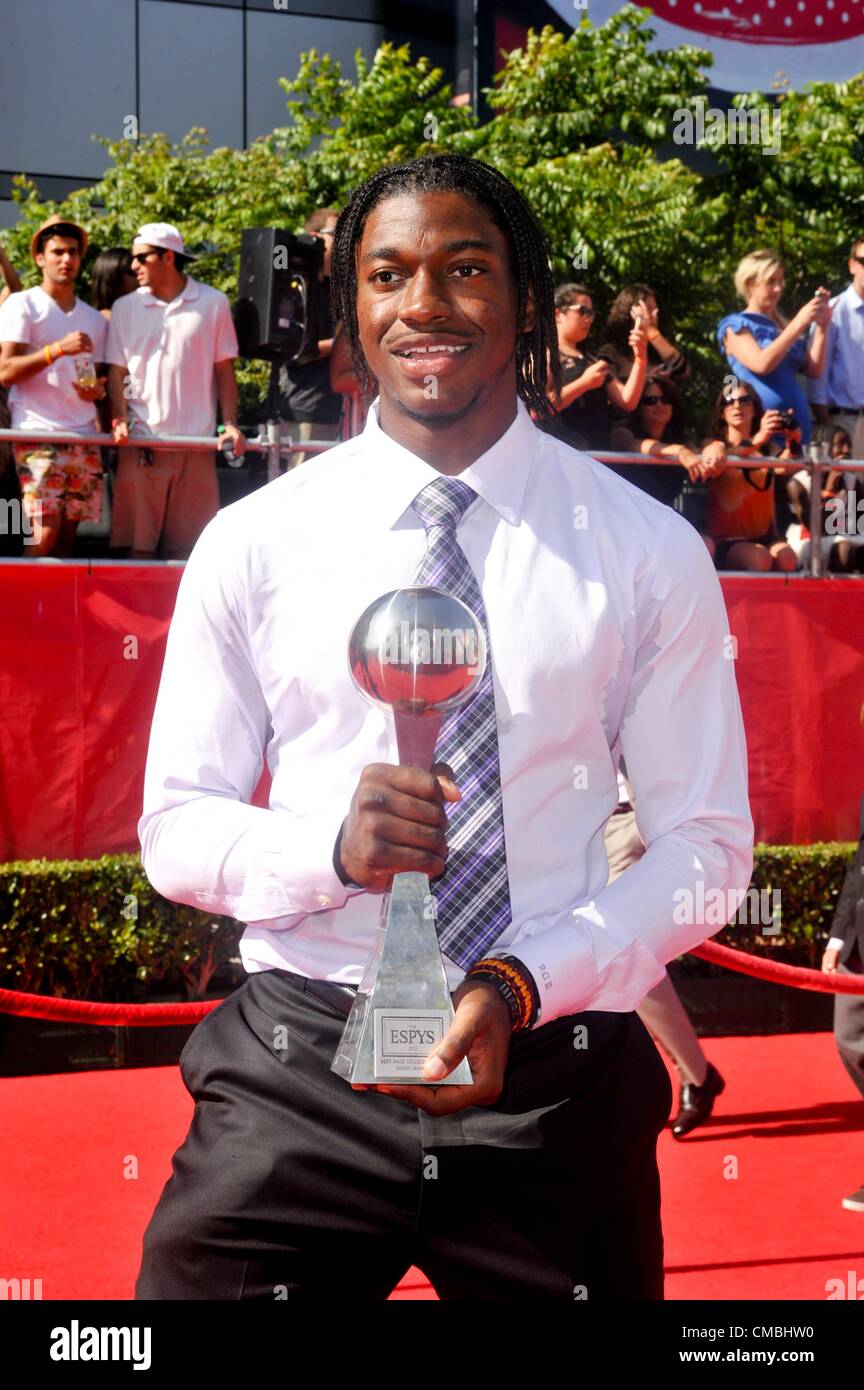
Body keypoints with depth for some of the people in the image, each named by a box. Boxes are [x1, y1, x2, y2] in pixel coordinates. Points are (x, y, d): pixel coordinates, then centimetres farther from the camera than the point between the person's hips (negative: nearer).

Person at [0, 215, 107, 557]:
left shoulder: (94, 319, 19)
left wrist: (98, 390, 1)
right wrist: (57, 349, -17)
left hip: (83, 436, 5)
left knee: (68, 535, 2)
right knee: (45, 533, -16)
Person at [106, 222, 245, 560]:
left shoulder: (213, 303, 5)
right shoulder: (125, 307, 8)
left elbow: (224, 370, 8)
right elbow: (116, 372, 8)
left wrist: (230, 424, -2)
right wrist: (120, 419, -8)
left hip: (196, 442, 0)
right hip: (141, 441, 0)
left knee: (186, 545, 3)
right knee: (138, 543, -1)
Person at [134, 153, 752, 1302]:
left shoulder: (648, 551, 0)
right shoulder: (252, 545, 0)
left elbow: (707, 840, 0)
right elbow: (175, 830, 2)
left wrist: (525, 985, -15)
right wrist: (334, 845, -18)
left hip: (557, 1079, 0)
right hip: (297, 1080, 0)